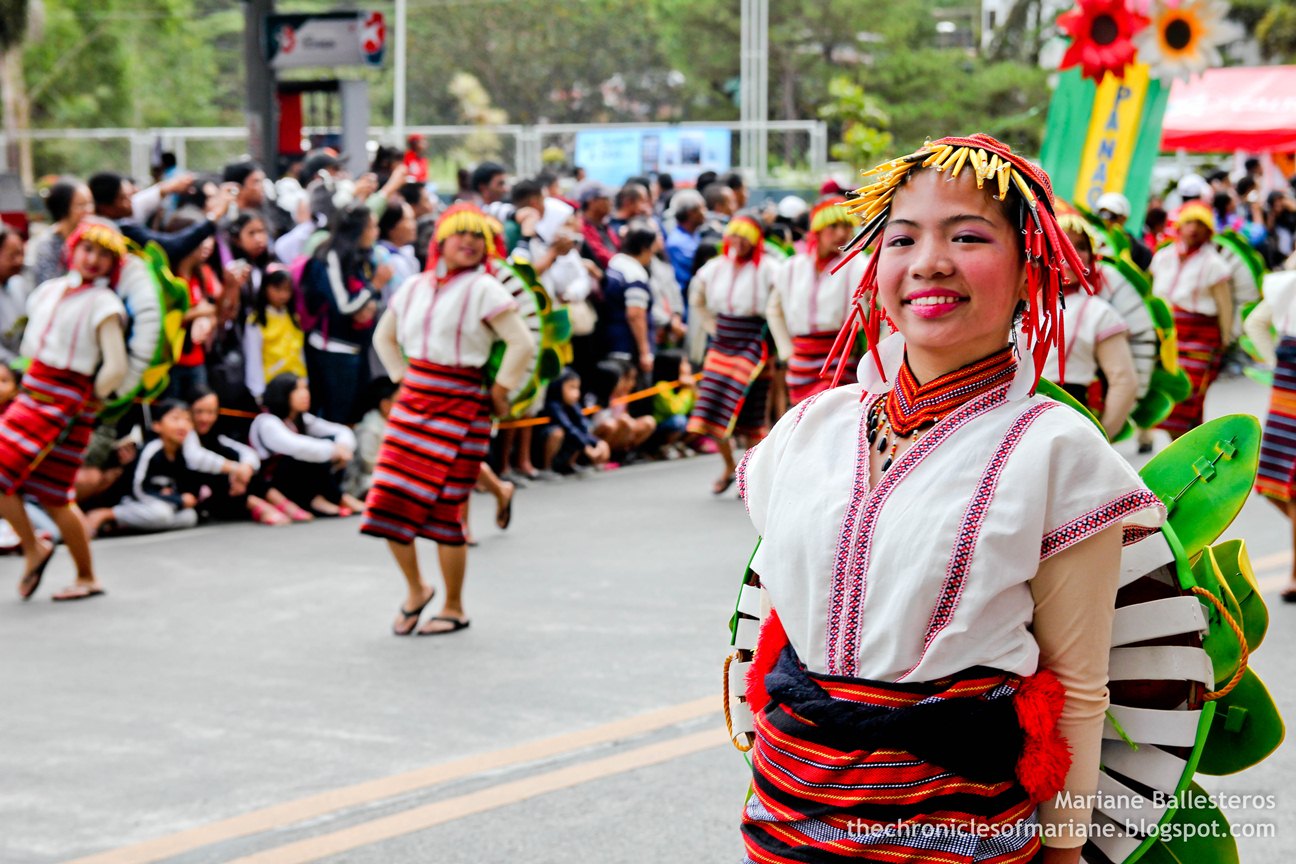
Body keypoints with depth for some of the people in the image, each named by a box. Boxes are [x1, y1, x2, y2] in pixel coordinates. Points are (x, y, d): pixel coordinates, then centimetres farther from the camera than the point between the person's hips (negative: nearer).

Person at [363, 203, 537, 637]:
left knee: (443, 508, -4)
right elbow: (384, 336, 26)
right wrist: (402, 377, 15)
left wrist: (499, 392, -7)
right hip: (412, 401, 5)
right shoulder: (414, 288, 11)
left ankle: (454, 608, 12)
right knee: (388, 502, -1)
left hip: (460, 406, -5)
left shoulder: (484, 289, -6)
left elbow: (523, 344, -12)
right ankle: (415, 590, 21)